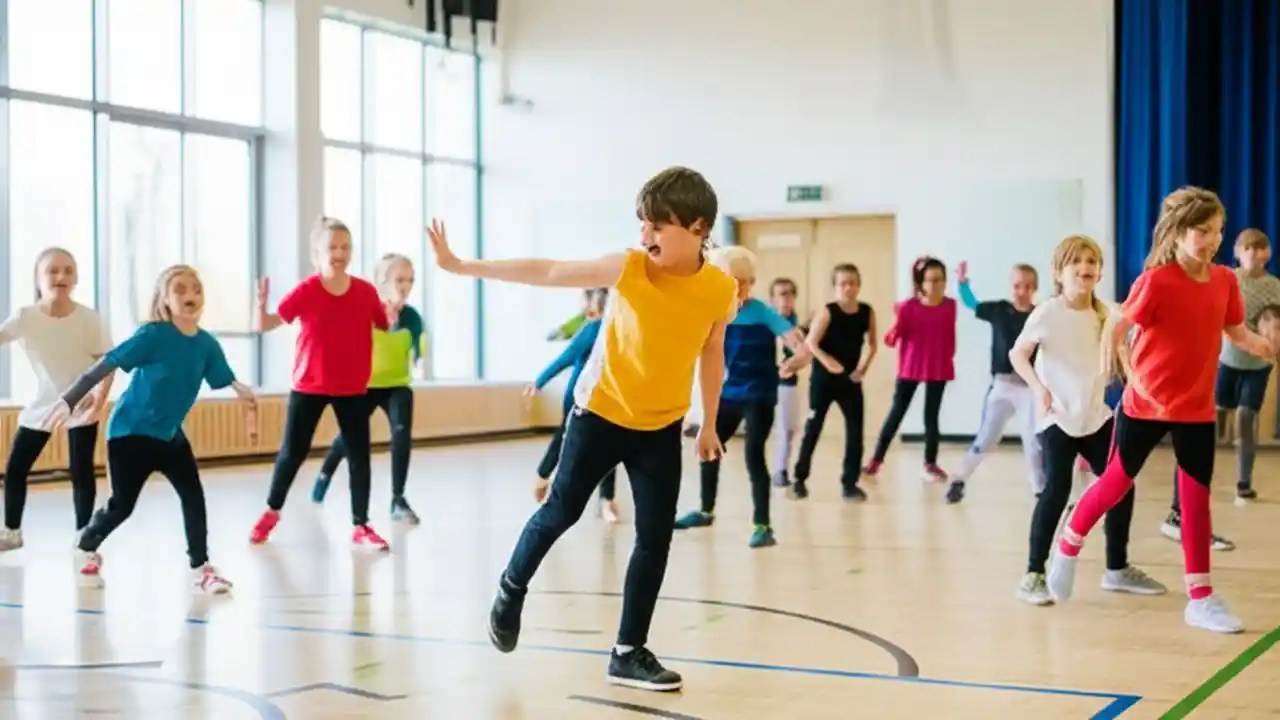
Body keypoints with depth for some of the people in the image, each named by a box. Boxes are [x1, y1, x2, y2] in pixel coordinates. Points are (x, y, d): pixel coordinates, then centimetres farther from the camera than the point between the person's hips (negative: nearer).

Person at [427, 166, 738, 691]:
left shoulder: (721, 291, -12)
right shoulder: (629, 268, -18)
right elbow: (546, 272, -15)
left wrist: (709, 424, 12)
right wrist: (461, 266, -14)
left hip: (662, 428, 2)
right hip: (599, 413, -2)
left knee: (655, 539, 0)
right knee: (561, 511, 7)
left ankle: (629, 653, 12)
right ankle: (511, 590, 35)